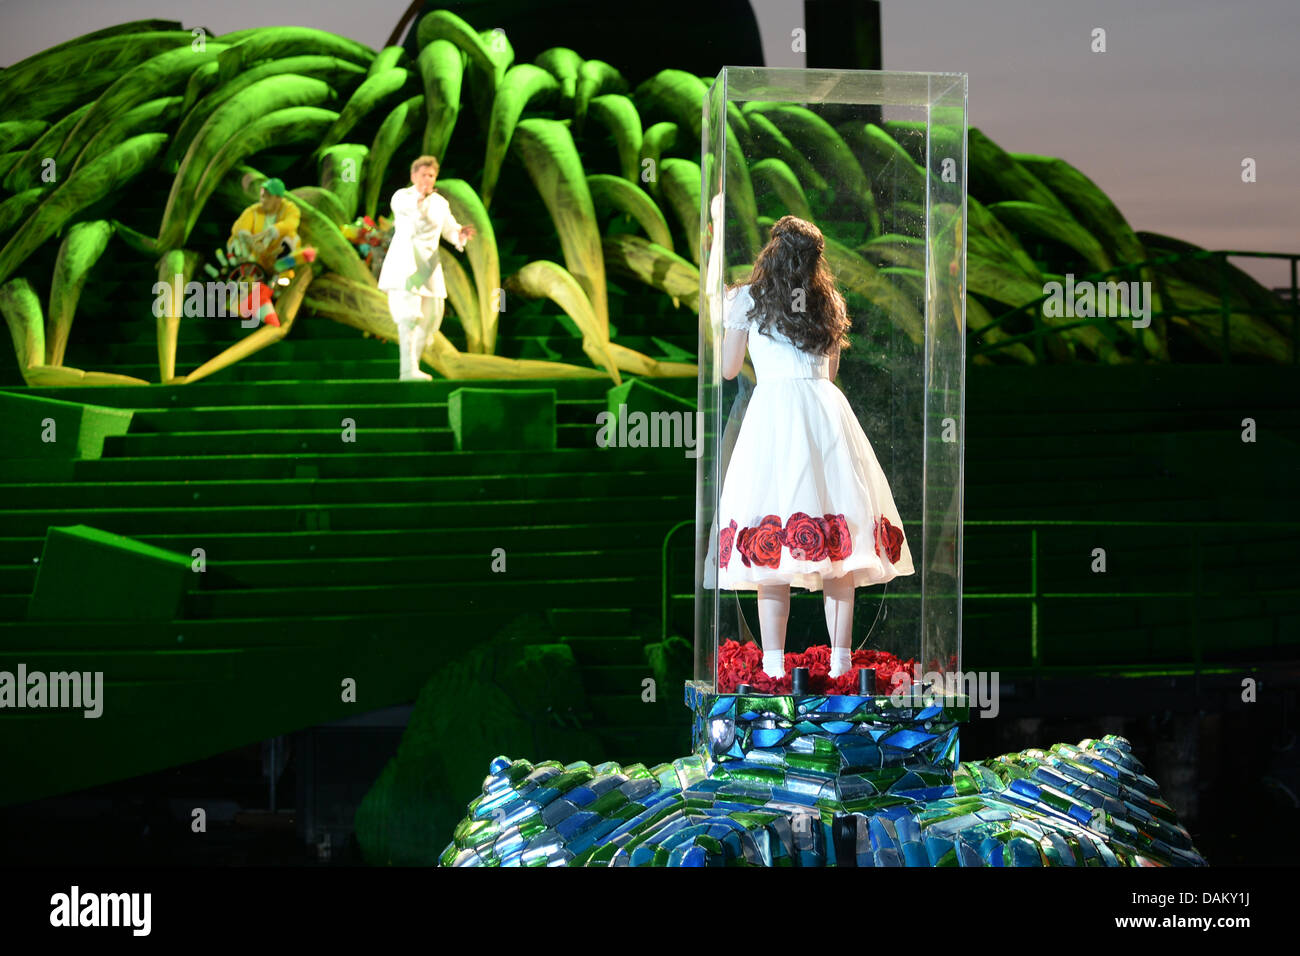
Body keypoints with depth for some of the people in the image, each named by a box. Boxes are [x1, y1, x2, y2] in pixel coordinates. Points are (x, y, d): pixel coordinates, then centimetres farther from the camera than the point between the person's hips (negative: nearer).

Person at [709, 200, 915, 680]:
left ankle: (774, 664, -13)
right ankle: (840, 659, -1)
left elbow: (729, 369, 14)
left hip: (774, 407, -4)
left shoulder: (748, 299, 5)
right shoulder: (830, 303, 16)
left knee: (771, 548, -7)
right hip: (827, 407, 4)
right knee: (837, 545, 1)